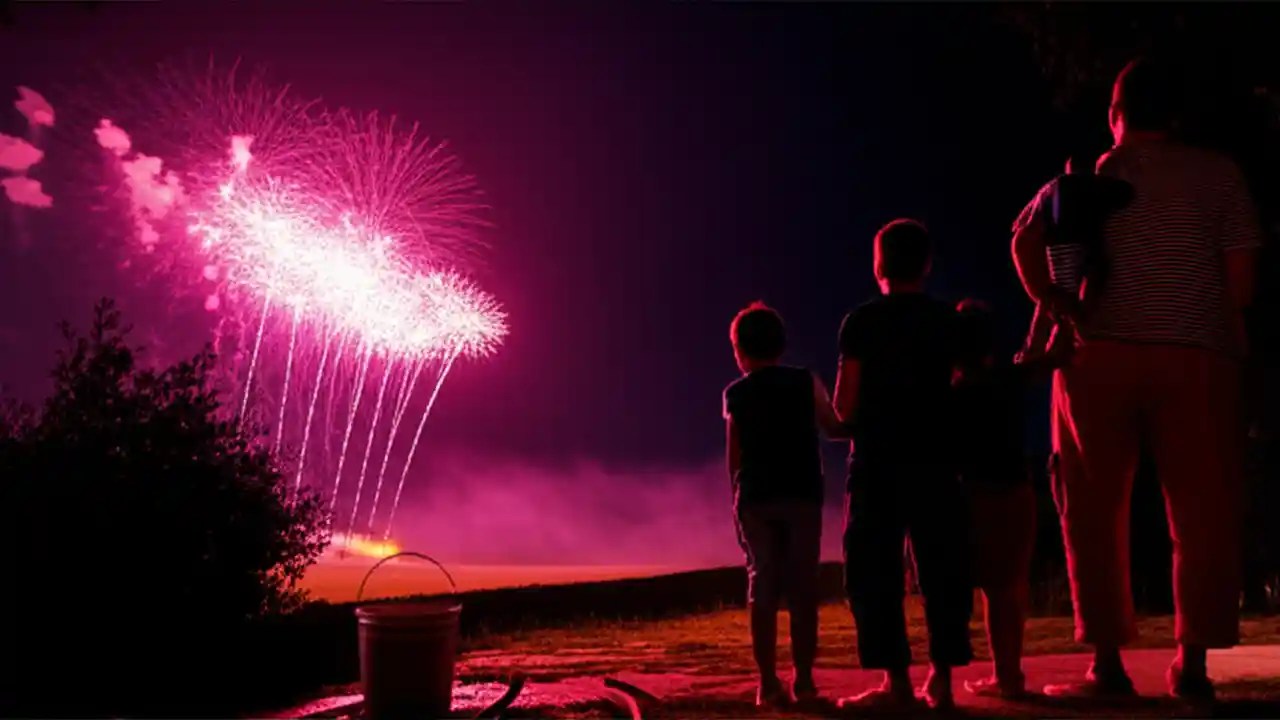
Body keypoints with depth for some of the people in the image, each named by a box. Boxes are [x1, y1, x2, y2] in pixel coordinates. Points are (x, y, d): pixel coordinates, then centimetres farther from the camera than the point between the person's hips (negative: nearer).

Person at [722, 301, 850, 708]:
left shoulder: (735, 394, 3)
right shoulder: (806, 383, 4)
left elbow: (734, 458, 2)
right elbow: (836, 429, 13)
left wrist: (737, 499, 10)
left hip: (756, 499, 0)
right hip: (802, 495, 0)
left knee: (763, 588, 2)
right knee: (803, 587, 4)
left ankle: (768, 683, -1)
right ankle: (803, 679, 2)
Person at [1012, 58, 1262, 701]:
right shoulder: (1219, 176, 9)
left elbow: (1025, 244, -4)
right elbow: (1241, 278, 3)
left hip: (1101, 355, 0)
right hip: (1197, 356, 0)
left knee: (1095, 511, 5)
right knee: (1202, 513, 5)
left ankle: (1107, 662, 3)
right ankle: (1192, 663, 4)